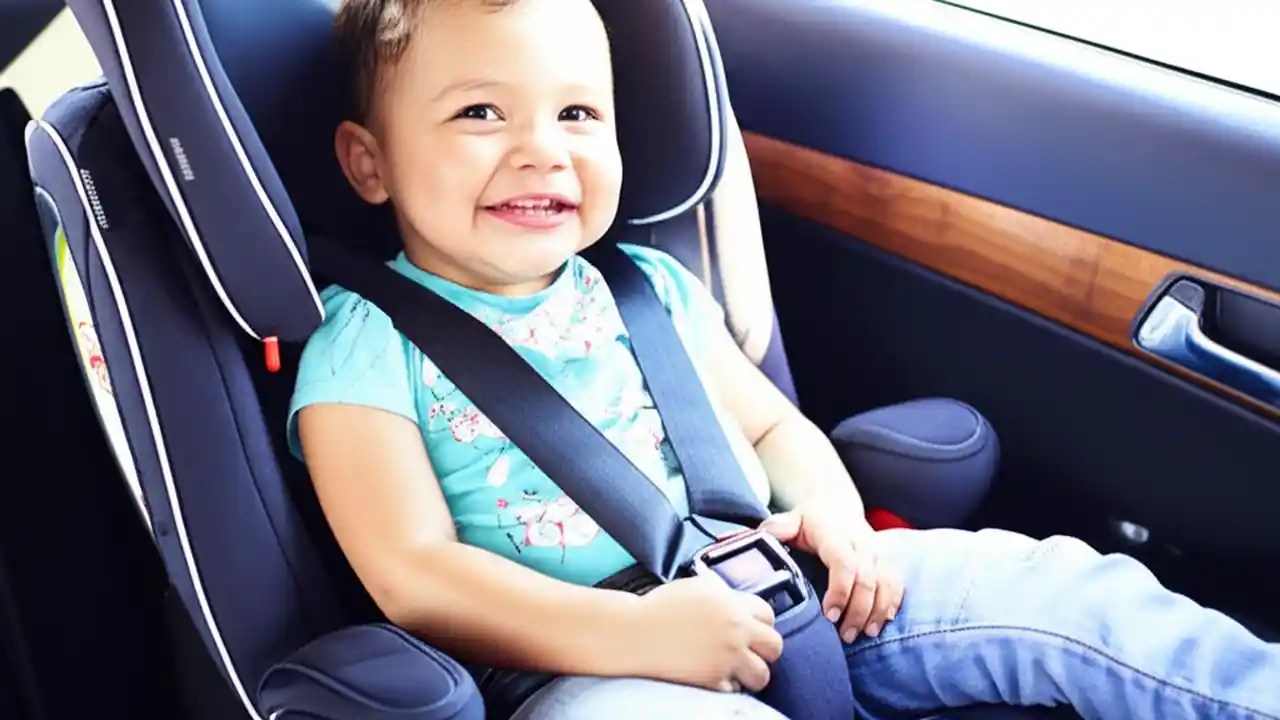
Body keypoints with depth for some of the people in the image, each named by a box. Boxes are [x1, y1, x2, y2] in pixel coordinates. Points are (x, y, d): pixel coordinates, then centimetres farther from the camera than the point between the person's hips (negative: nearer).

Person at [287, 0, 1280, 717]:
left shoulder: (650, 289, 13)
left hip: (768, 595, 6)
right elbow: (415, 577, -13)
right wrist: (635, 633, -26)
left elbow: (771, 425, 20)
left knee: (1039, 586, -10)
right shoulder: (366, 348, -4)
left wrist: (828, 512, -4)